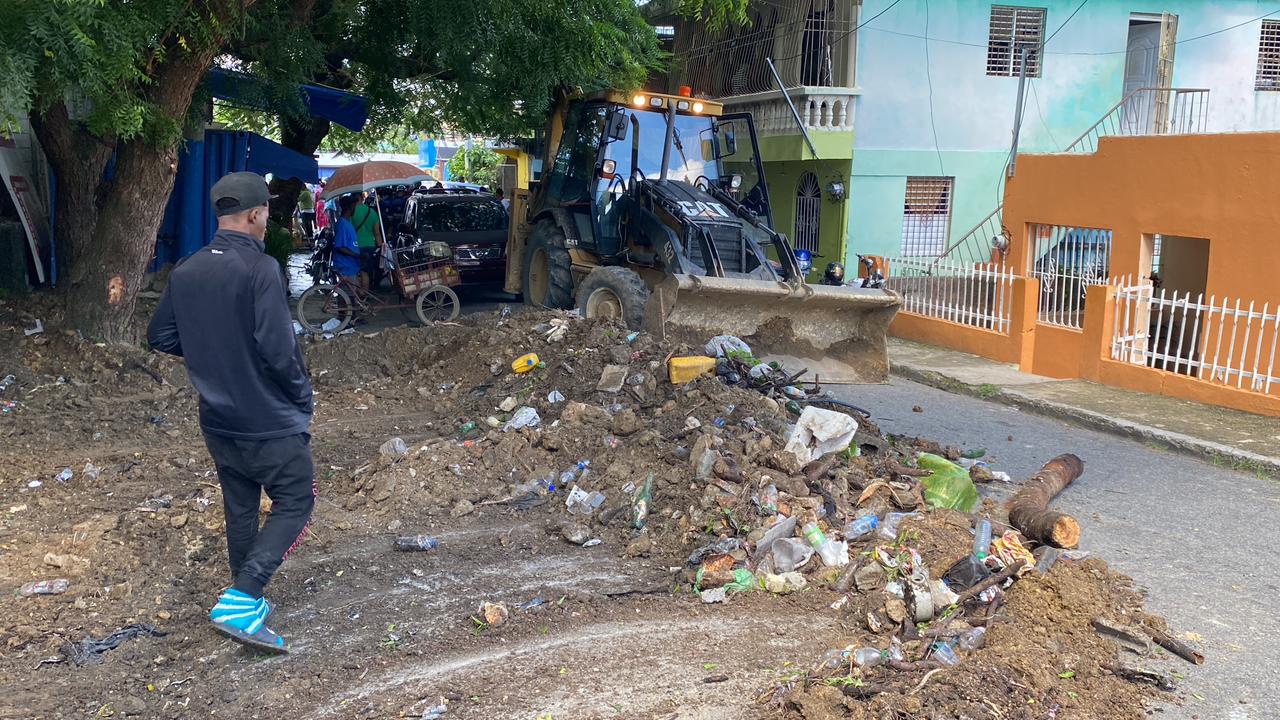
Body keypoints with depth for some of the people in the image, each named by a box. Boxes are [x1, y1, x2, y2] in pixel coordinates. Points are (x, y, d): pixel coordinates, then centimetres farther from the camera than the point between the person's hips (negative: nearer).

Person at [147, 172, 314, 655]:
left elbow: (161, 338, 10)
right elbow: (278, 347, -25)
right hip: (269, 420, -7)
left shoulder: (185, 272, 3)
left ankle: (247, 604, 30)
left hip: (218, 420, 7)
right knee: (294, 505, 5)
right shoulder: (260, 269, -20)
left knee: (240, 510, 18)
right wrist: (302, 397, -9)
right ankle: (240, 601, -6)